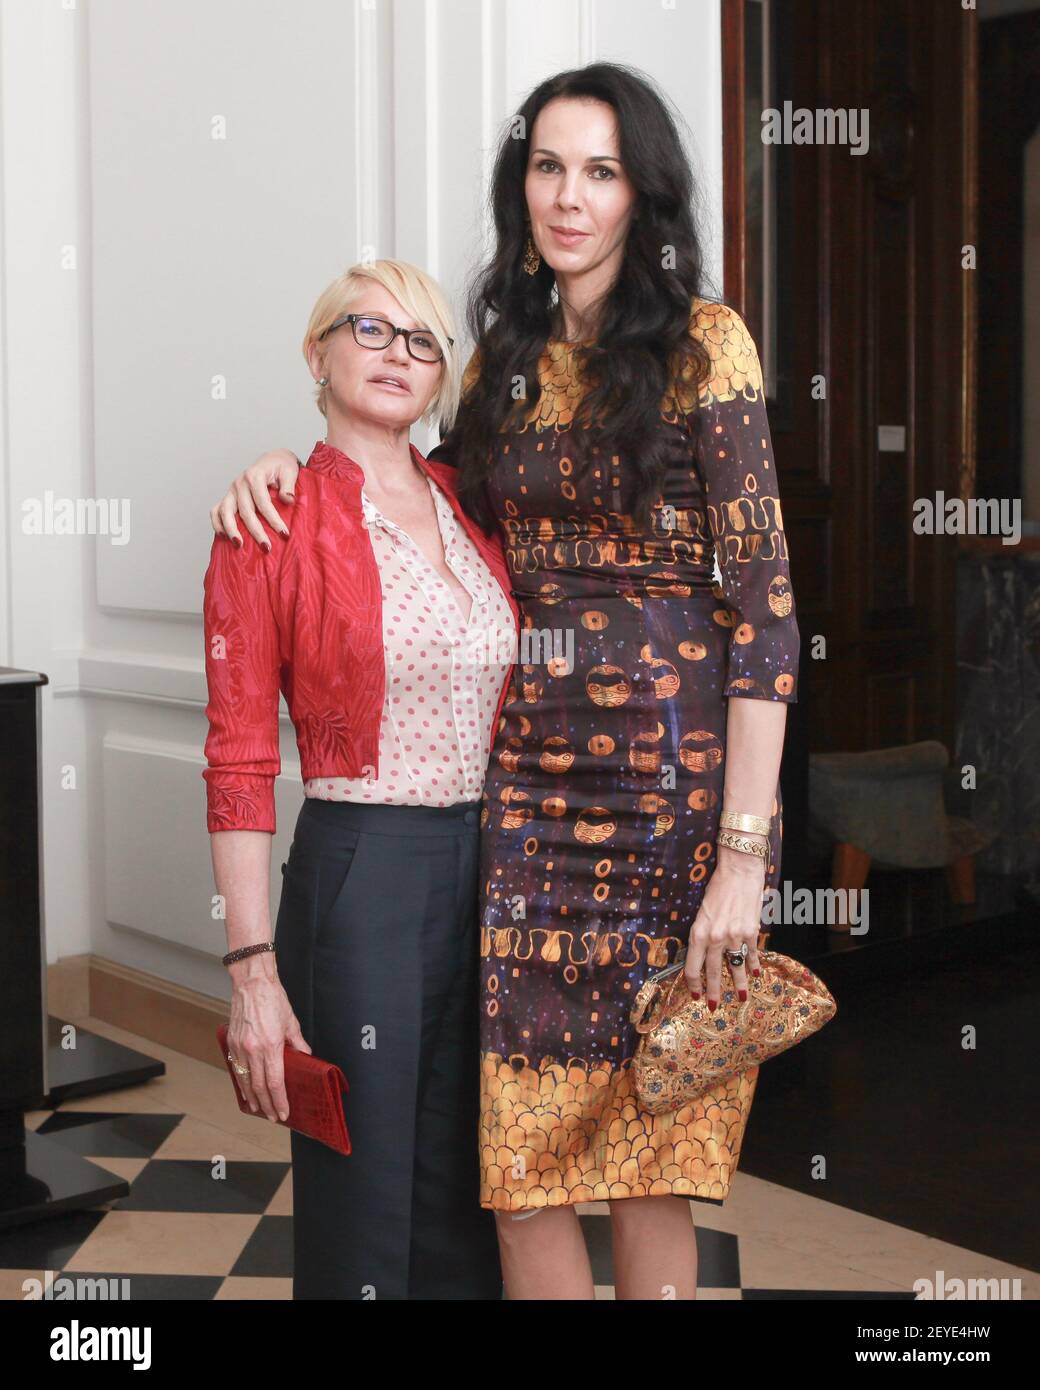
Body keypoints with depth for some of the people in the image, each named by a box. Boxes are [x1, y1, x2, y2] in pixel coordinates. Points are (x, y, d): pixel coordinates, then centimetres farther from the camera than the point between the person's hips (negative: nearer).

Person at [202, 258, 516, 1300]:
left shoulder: (464, 502, 9)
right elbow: (239, 760, -10)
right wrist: (252, 969, -14)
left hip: (492, 865, 6)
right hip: (358, 873, -5)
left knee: (464, 1186, 15)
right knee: (363, 1198, 5)